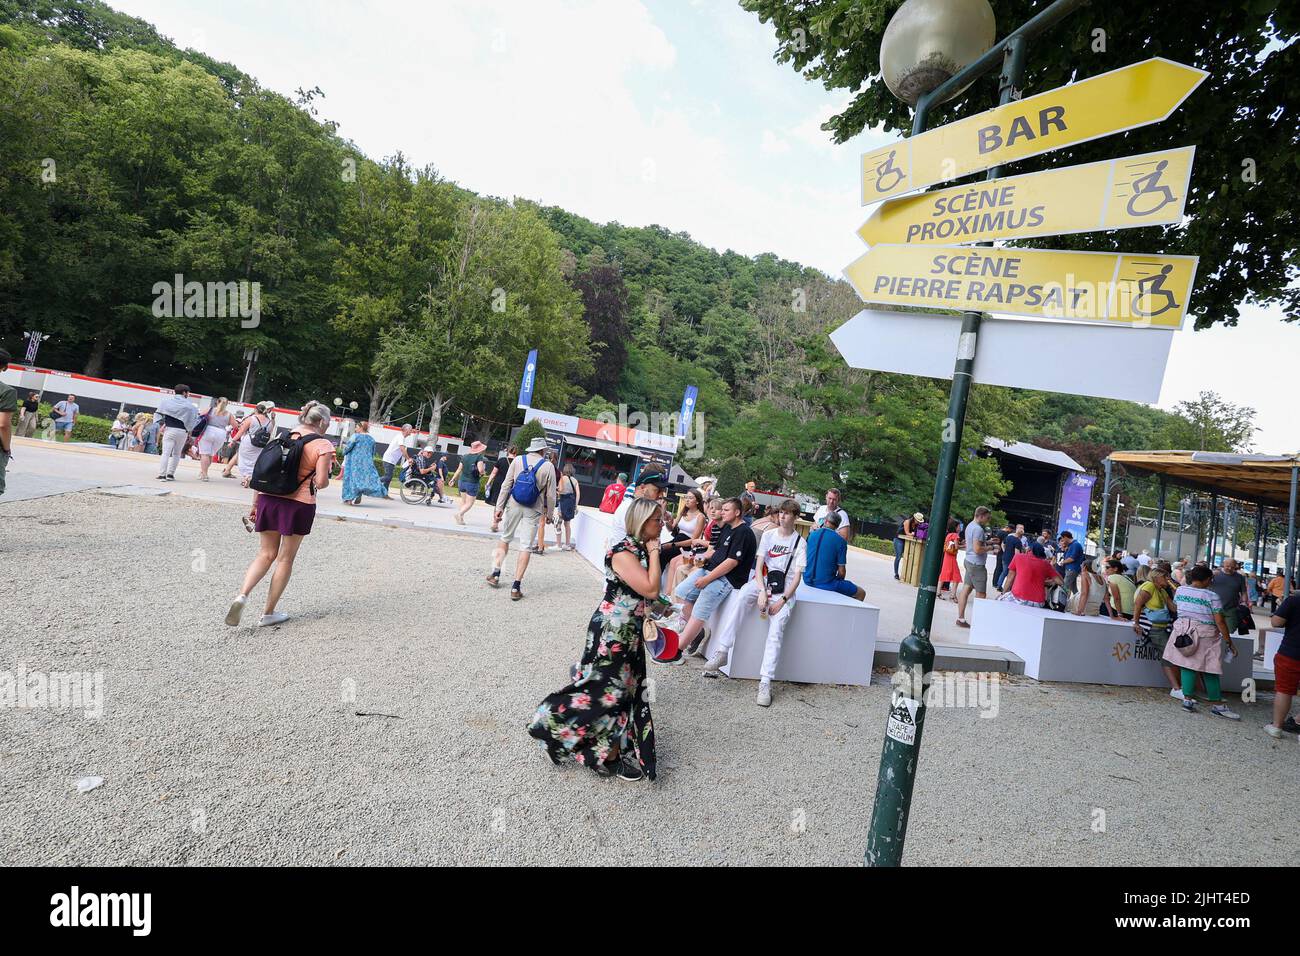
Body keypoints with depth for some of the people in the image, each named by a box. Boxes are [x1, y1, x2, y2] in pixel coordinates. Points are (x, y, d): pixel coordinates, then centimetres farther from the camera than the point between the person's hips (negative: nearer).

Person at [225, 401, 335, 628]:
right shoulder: (323, 444, -6)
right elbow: (320, 482, -14)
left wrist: (255, 503, 16)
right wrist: (325, 481, 9)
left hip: (268, 499, 4)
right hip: (298, 504, -4)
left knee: (266, 554, 16)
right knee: (285, 559, 10)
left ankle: (242, 595, -7)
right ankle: (268, 613, 16)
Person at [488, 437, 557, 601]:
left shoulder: (518, 460, -1)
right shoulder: (548, 466, -4)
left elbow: (506, 485, -1)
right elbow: (550, 494, -1)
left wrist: (499, 507, 4)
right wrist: (549, 513, 12)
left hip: (514, 505, 2)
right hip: (533, 510, -1)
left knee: (505, 538, 21)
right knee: (525, 547, 2)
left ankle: (496, 573, 19)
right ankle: (516, 587, 1)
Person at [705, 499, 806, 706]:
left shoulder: (800, 543, 3)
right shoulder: (768, 534, 10)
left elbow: (797, 577, -3)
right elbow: (759, 565, 4)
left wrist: (782, 600, -15)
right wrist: (762, 591, -12)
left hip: (784, 590, -2)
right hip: (762, 581, 2)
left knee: (776, 629, -24)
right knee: (740, 598, -31)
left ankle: (765, 683, -28)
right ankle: (722, 651, -30)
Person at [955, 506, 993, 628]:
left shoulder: (970, 525, 12)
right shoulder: (978, 529, -19)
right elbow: (977, 549, -24)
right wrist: (991, 547, -11)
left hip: (969, 562, 10)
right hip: (977, 564, -10)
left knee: (966, 589, 9)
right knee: (981, 594, -1)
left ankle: (961, 618, 11)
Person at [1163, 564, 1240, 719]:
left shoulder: (1180, 590, 2)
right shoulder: (1211, 596, -11)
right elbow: (1219, 622, -11)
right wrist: (1229, 642, -3)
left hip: (1182, 631, 4)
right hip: (1205, 635, -4)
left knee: (1188, 665, 7)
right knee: (1210, 670, 5)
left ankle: (1188, 699, 4)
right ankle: (1217, 705, 13)